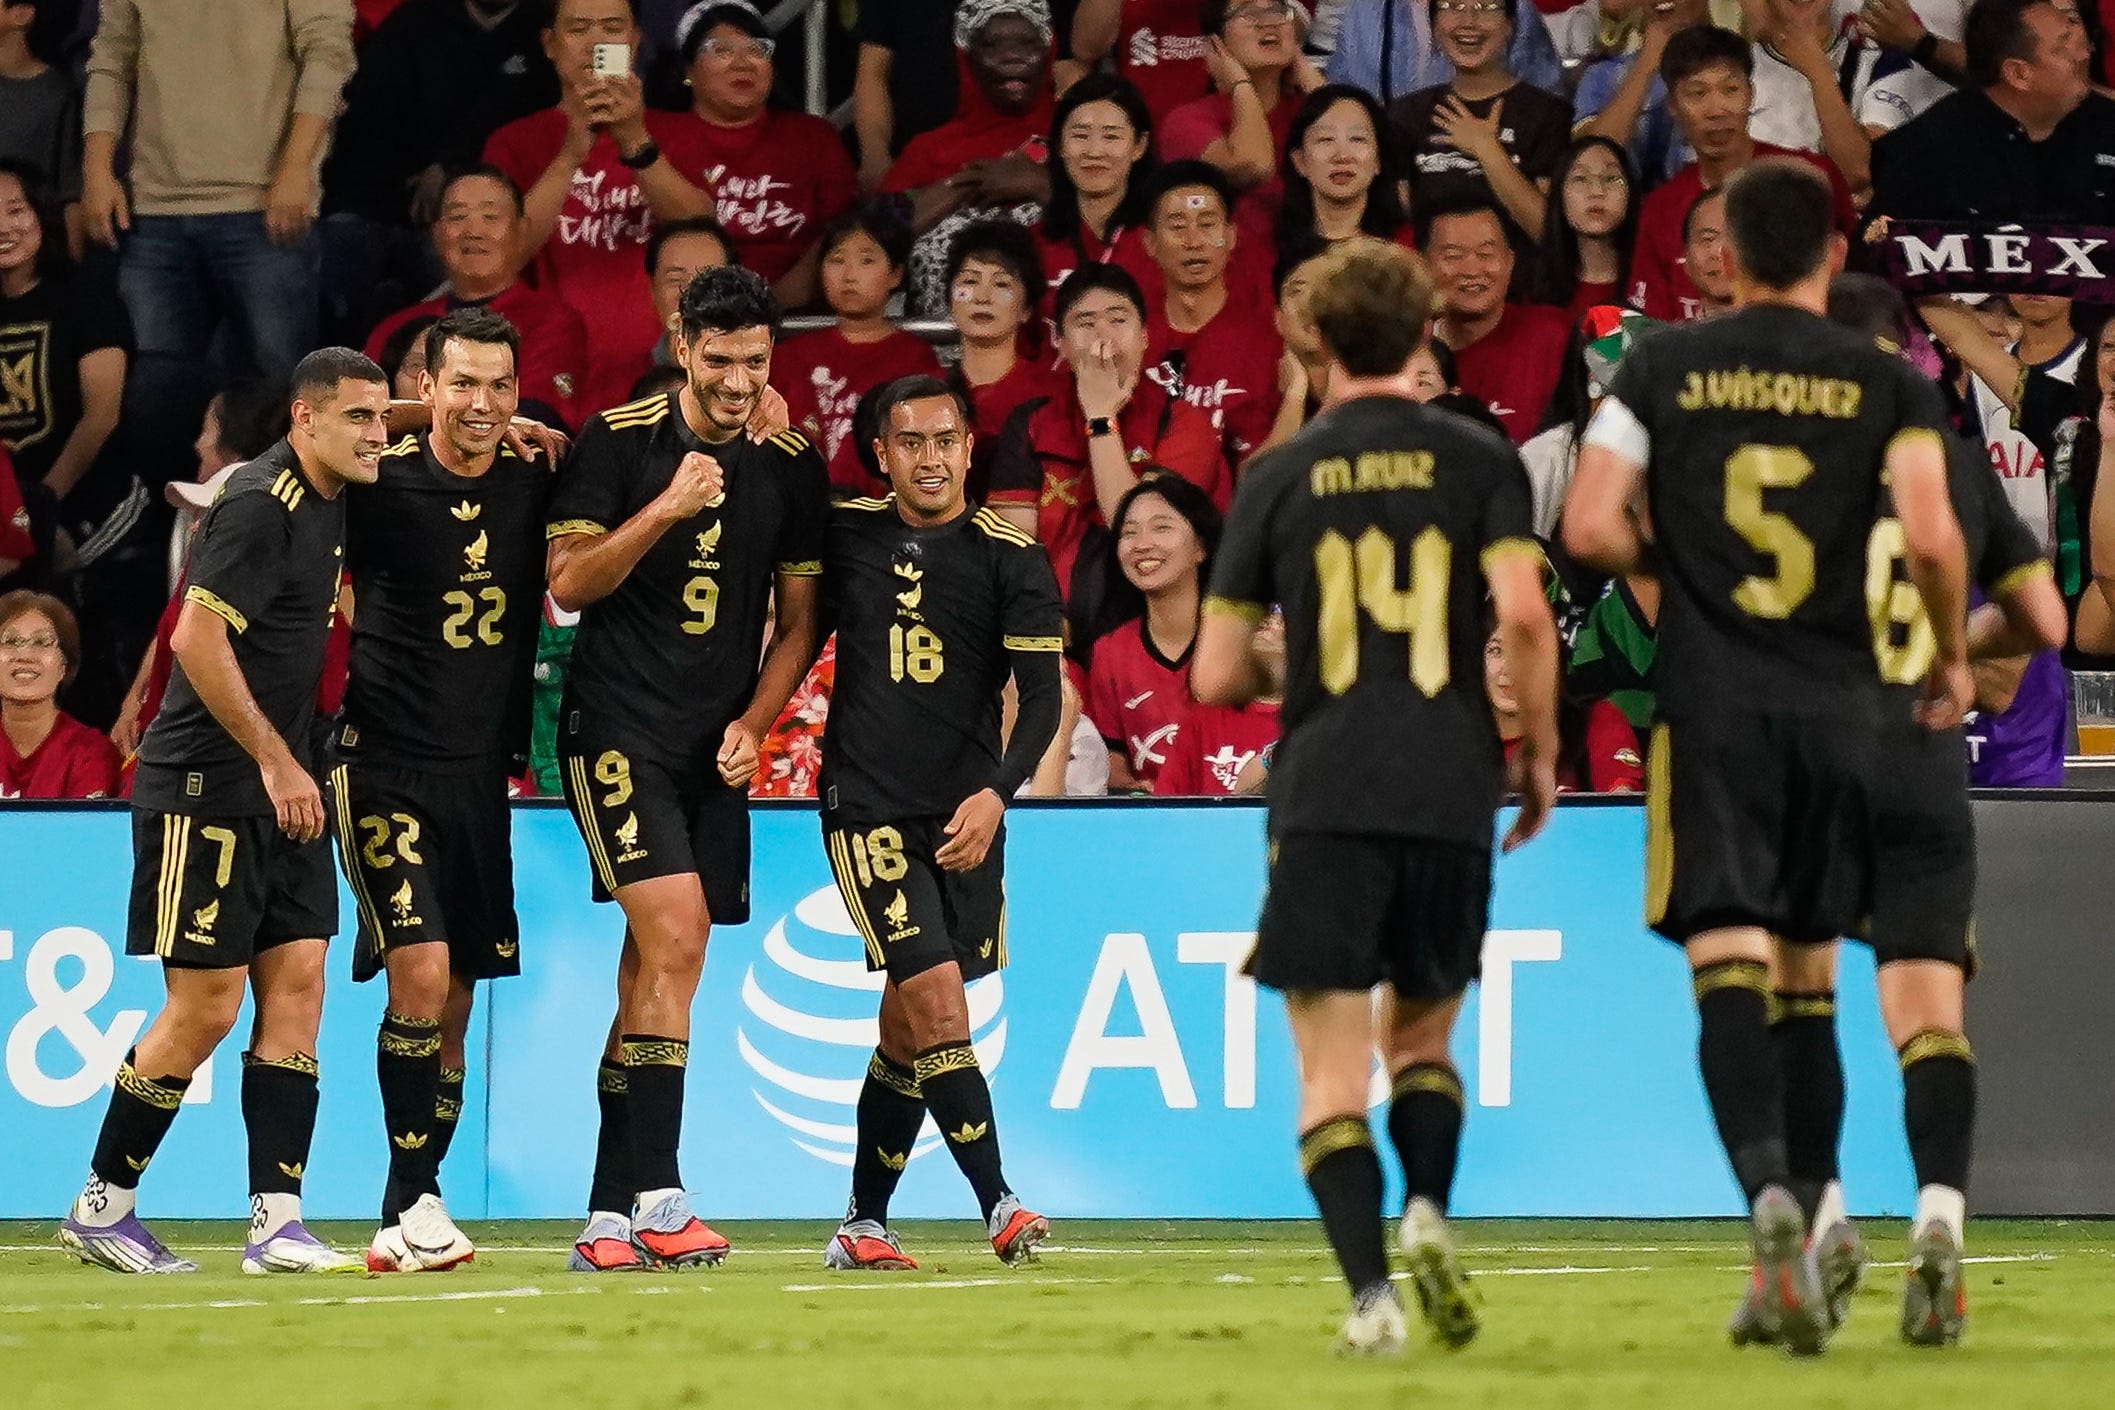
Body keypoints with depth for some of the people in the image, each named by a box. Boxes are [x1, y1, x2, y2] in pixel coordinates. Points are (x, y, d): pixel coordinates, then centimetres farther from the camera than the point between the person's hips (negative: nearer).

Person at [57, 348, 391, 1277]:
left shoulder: (327, 502, 10)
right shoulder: (260, 505, -16)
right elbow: (199, 639, -22)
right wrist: (276, 762, -20)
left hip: (280, 787, 9)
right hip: (205, 786, -9)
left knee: (297, 982, 1)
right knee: (205, 1005, -5)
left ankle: (276, 1221, -1)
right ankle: (100, 1206, 9)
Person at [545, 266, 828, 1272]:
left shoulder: (793, 467, 7)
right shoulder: (617, 440, -4)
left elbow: (800, 619, 14)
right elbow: (567, 583, -8)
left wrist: (754, 721, 0)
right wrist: (663, 511, -21)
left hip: (716, 745, 5)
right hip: (616, 726, -5)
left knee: (650, 976, 6)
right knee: (675, 933, -21)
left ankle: (608, 1218, 11)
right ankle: (656, 1199, -22)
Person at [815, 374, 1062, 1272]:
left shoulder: (1010, 557, 1)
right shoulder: (844, 536, 4)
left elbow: (1041, 693, -4)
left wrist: (996, 792, -21)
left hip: (965, 818, 2)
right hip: (866, 808, -2)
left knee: (908, 1033, 9)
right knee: (937, 996, -17)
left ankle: (863, 1224, 22)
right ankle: (999, 1204, -16)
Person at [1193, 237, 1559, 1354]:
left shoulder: (1279, 476, 6)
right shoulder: (1477, 462, 5)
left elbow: (1216, 678, 6)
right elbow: (1524, 612, -10)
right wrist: (1540, 754, 4)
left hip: (1323, 800, -1)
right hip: (1450, 796, 1)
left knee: (1333, 1071, 2)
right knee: (1422, 1039, 20)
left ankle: (1369, 1289, -14)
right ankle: (1427, 1213, -5)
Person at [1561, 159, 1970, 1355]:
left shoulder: (1664, 369, 3)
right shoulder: (1889, 384, 2)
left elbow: (1591, 528, -3)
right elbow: (1932, 539, -10)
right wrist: (1951, 658, 7)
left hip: (1712, 705, -1)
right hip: (1840, 705, 1)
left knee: (1731, 965, -9)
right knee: (1808, 969, 14)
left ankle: (1770, 1187, -31)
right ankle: (1803, 1209, 12)